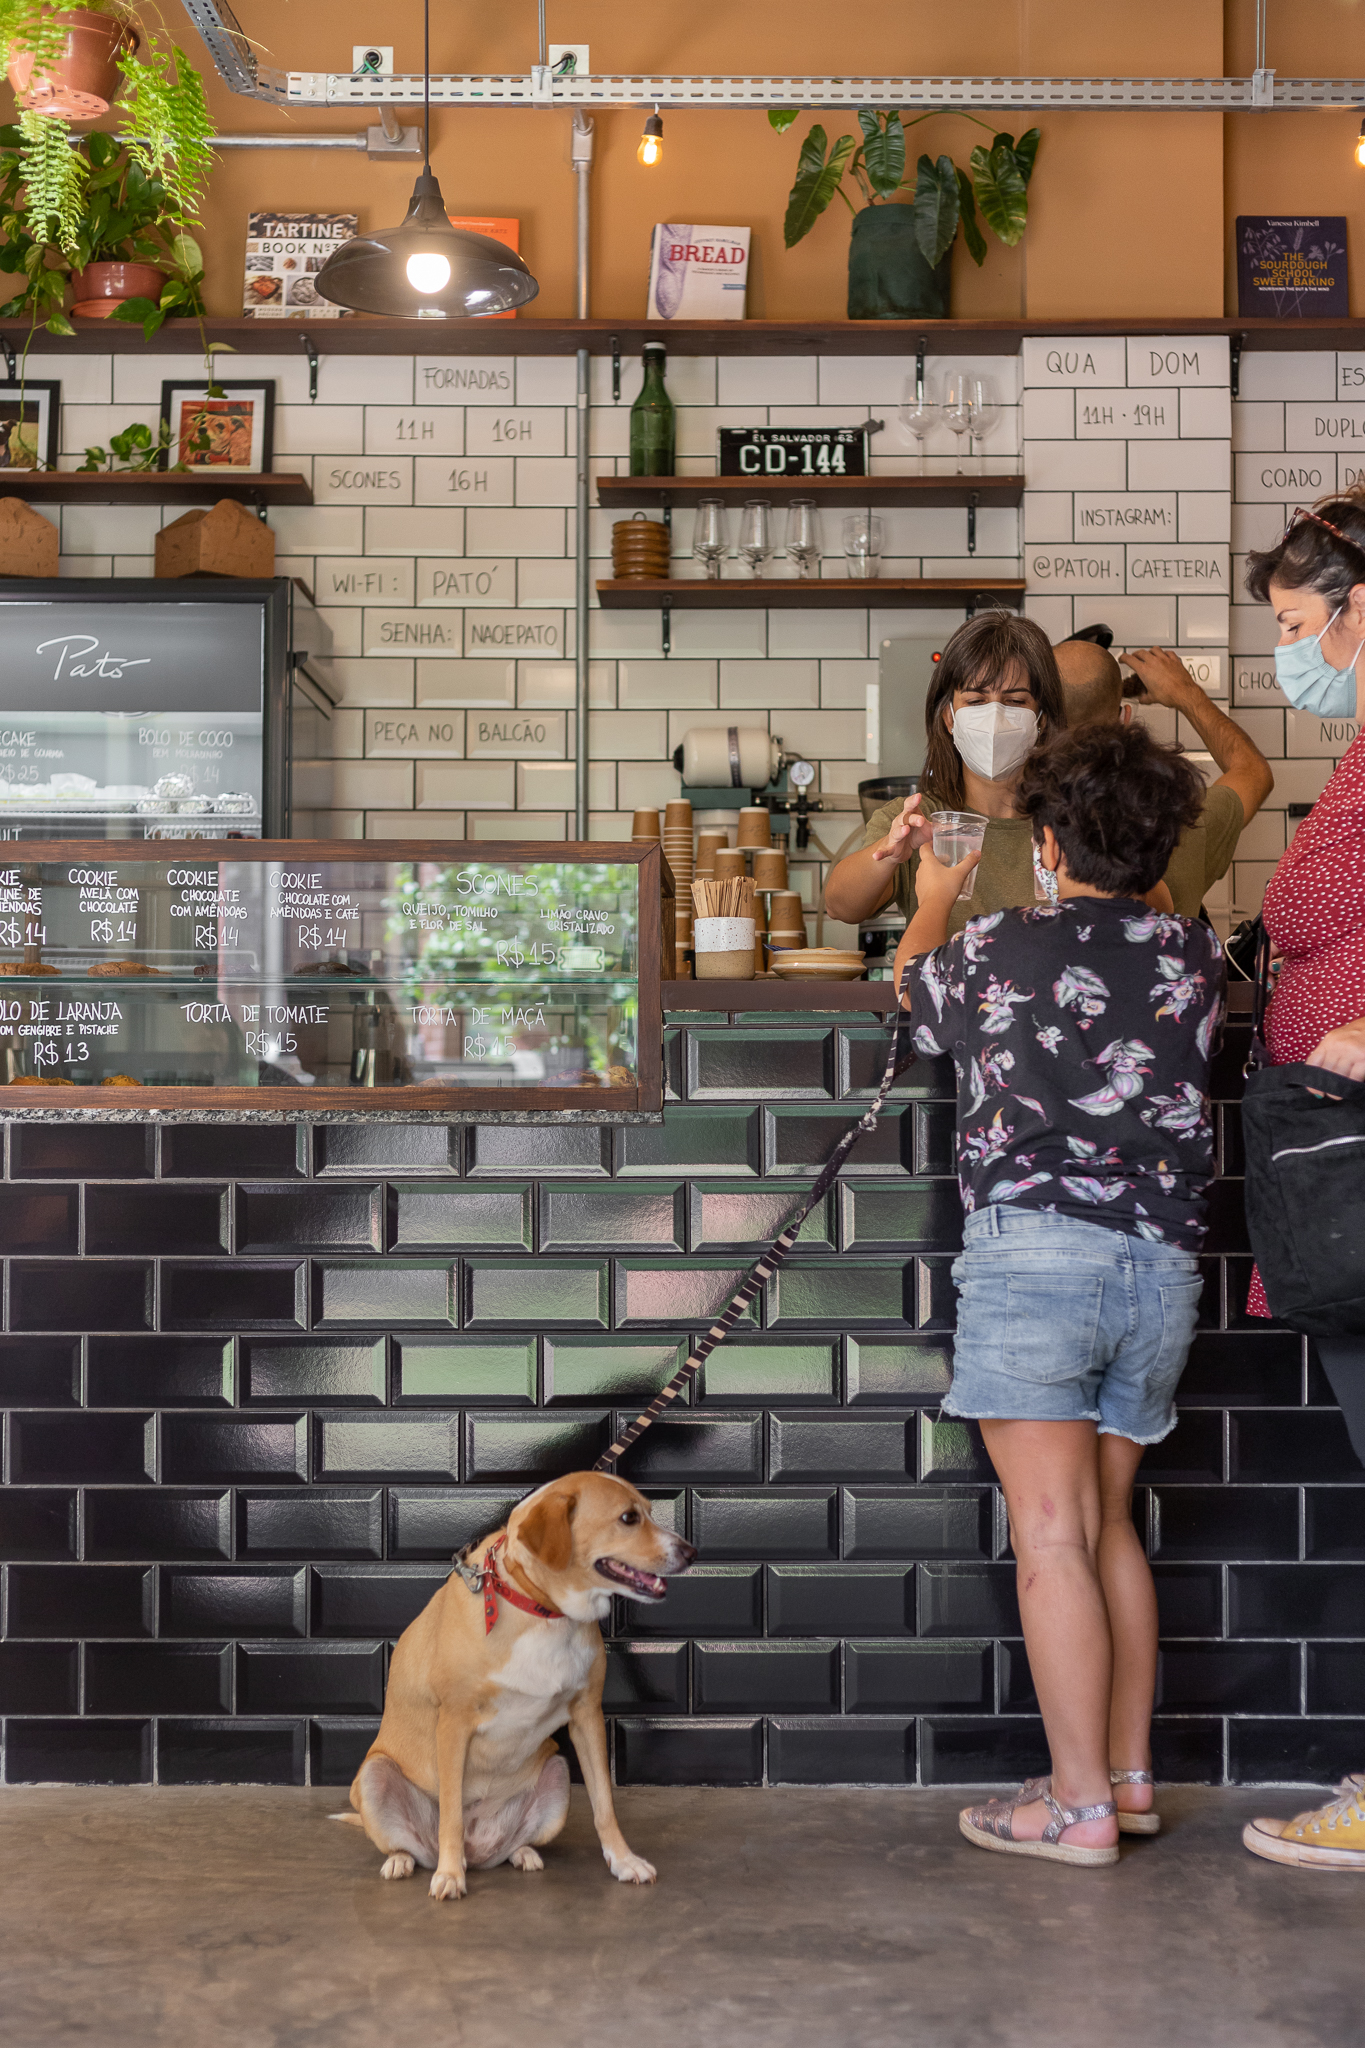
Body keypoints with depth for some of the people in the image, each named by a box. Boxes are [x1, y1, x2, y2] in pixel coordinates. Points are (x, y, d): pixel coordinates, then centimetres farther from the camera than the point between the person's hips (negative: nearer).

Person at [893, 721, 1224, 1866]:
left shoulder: (990, 950, 0)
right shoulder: (1197, 957, 7)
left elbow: (915, 994, 23)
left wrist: (934, 903, 42)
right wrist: (1140, 876, 49)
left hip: (1034, 1246, -5)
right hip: (1163, 1262, 5)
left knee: (1051, 1533, -3)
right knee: (1109, 1523, 16)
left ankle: (1080, 1805, -2)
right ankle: (1131, 1776, 20)